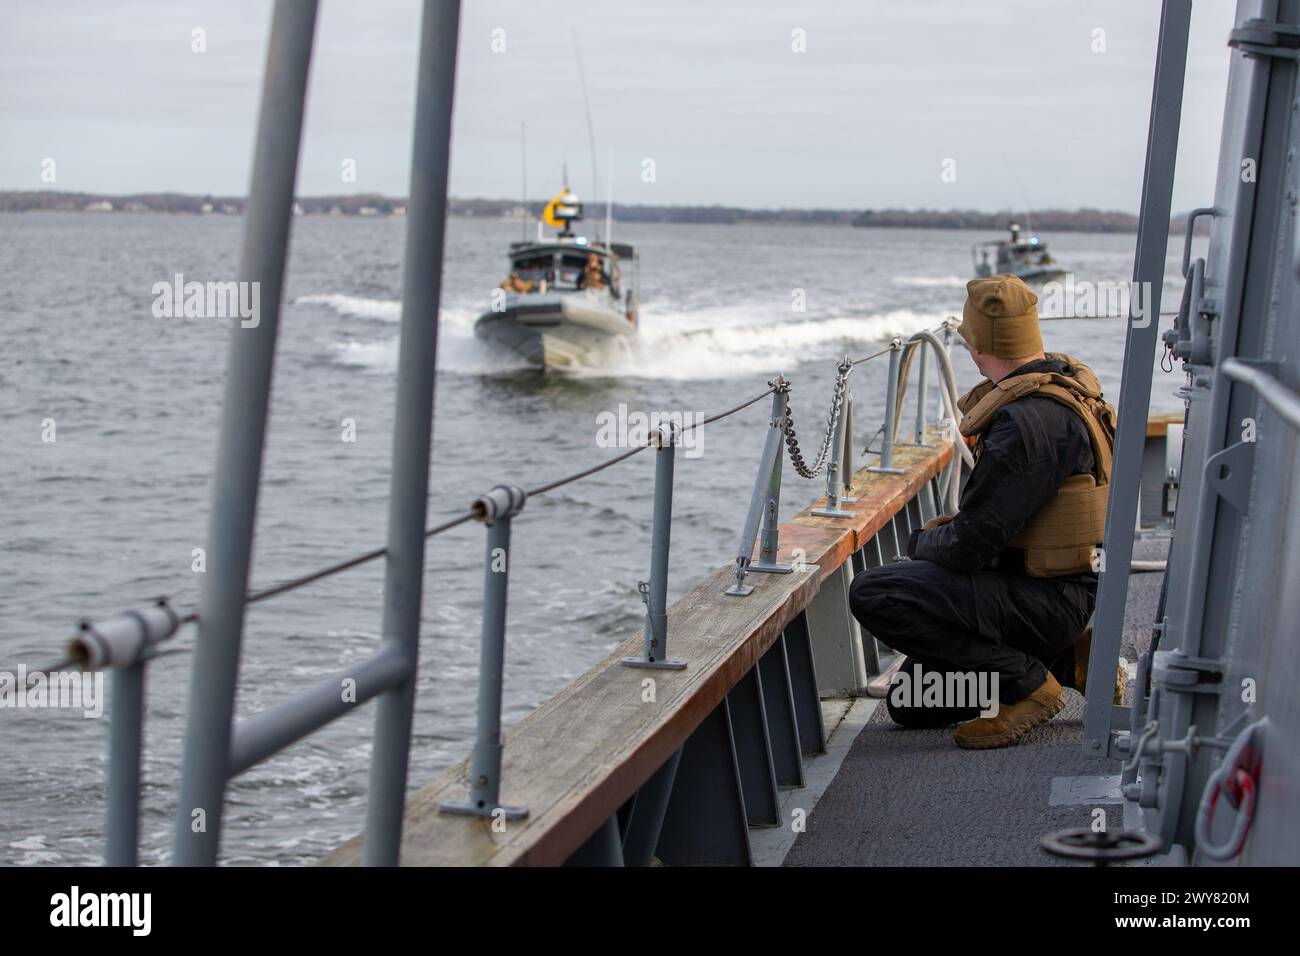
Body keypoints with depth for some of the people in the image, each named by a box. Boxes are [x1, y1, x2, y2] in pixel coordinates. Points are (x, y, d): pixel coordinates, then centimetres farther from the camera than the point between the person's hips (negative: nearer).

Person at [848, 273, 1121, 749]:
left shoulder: (1028, 421, -26)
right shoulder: (1069, 379, 6)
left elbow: (969, 544, -23)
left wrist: (921, 541, -2)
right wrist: (942, 532, 8)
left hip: (1048, 600, -10)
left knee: (874, 594, -20)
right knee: (911, 705, 14)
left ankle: (1028, 684, -11)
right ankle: (1070, 658, 14)